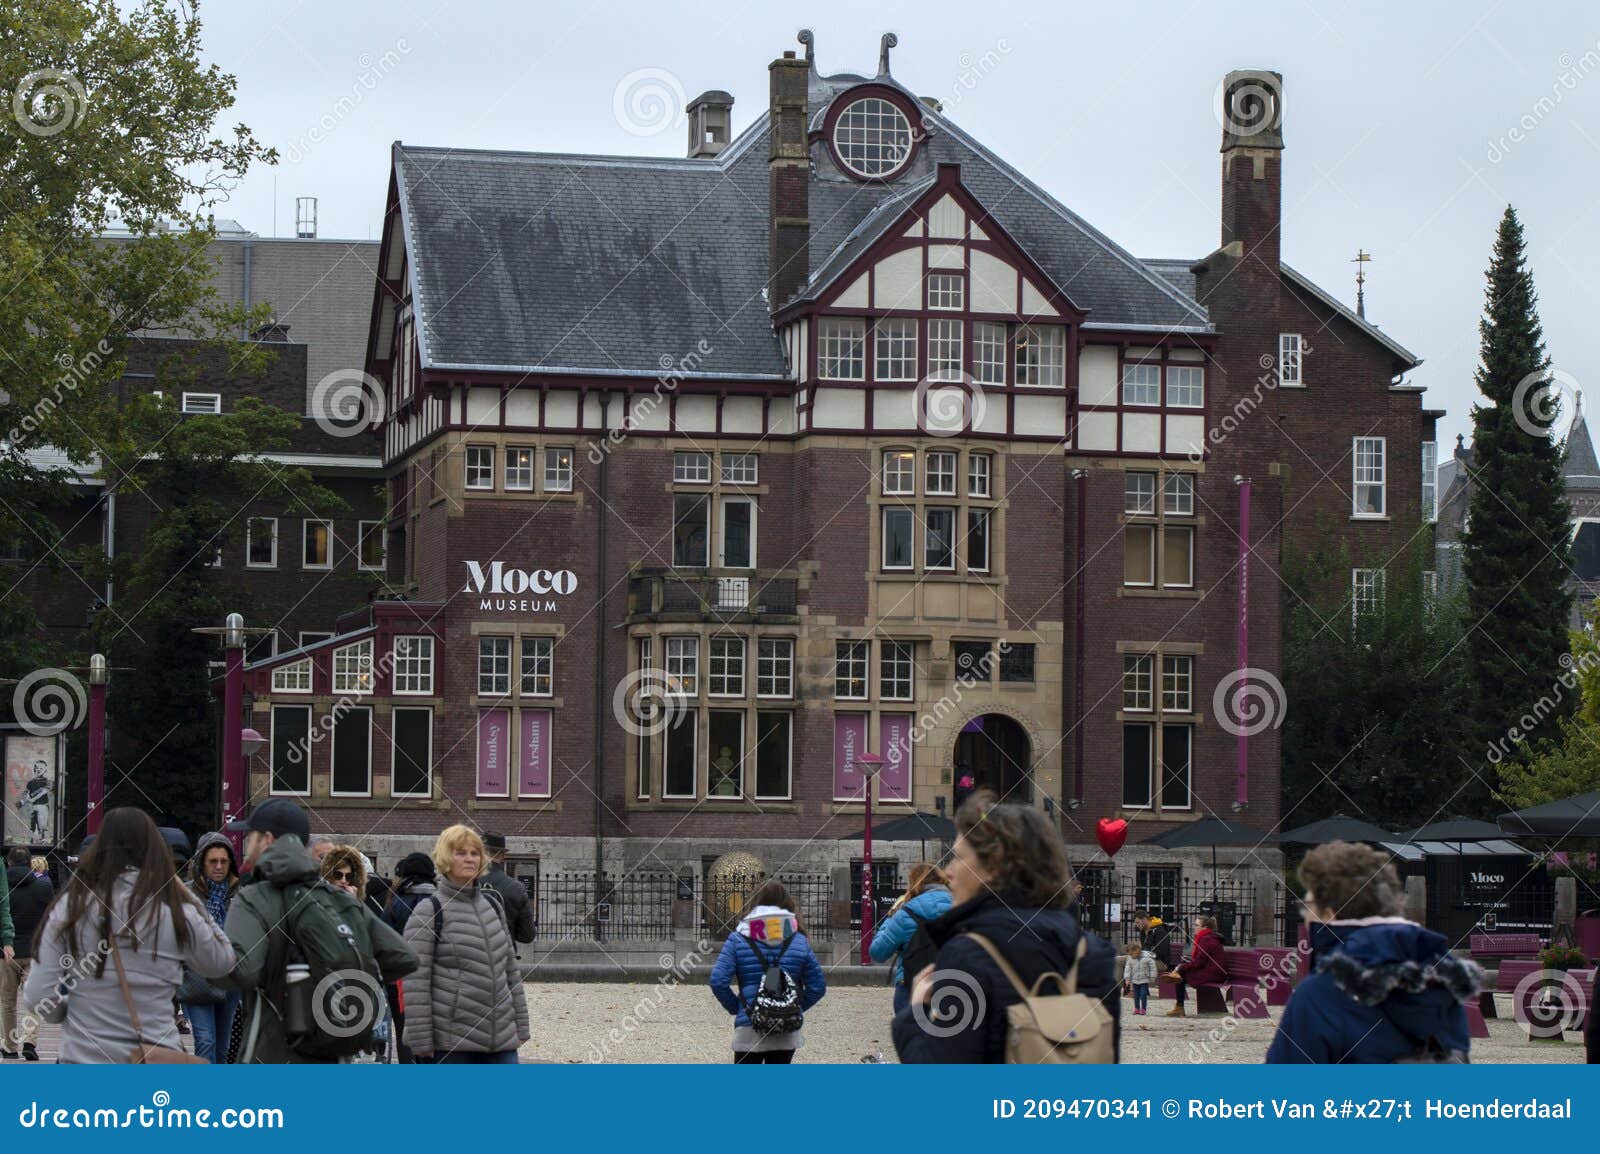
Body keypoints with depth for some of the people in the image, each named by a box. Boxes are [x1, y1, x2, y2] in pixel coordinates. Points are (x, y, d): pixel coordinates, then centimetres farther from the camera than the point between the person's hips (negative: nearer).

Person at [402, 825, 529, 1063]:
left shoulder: (491, 904, 13)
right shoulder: (428, 912, -5)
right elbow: (415, 983, -9)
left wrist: (520, 1025, 14)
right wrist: (422, 1043, -15)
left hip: (501, 1036, 5)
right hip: (450, 1042, -5)